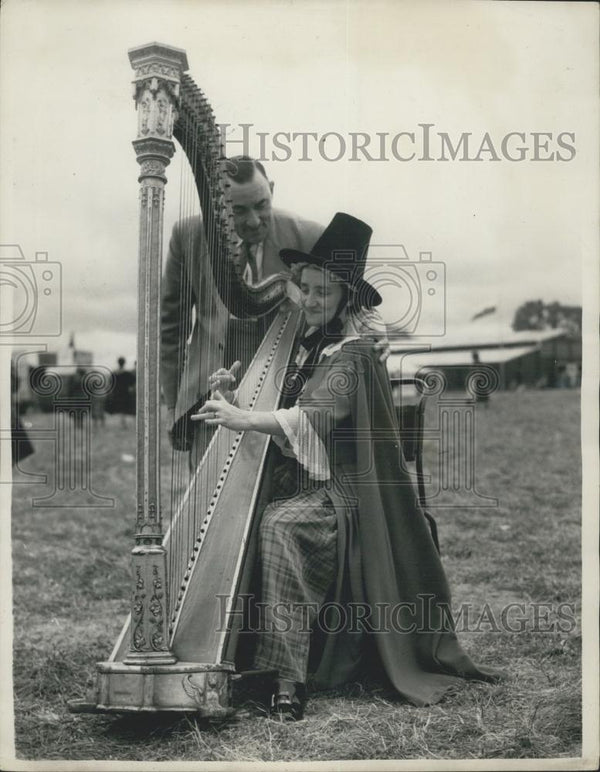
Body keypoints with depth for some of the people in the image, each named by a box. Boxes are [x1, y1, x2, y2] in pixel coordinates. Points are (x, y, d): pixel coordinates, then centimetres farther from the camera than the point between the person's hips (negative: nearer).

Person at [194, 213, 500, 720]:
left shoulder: (352, 355, -8)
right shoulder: (305, 349, 16)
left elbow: (317, 415, -24)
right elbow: (281, 411, 15)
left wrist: (244, 419, -34)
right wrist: (231, 396, -4)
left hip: (336, 492, -7)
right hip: (293, 484, 7)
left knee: (278, 526, -33)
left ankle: (289, 679, -30)